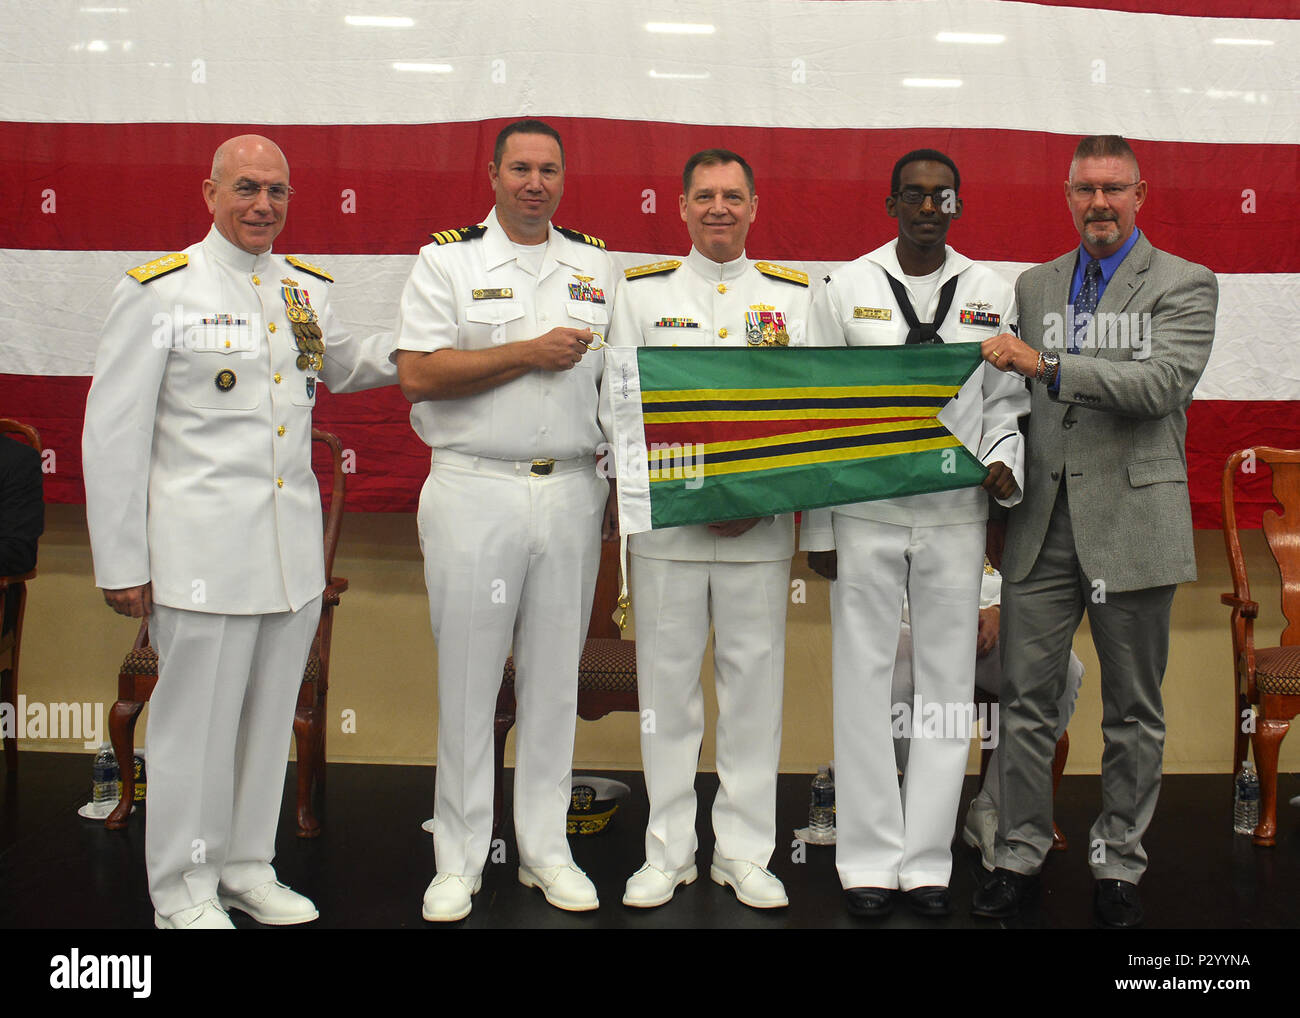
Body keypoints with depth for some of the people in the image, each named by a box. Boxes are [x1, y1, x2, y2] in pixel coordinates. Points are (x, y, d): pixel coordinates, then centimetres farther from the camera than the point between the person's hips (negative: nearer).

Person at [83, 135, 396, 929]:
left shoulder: (308, 289, 11)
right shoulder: (160, 291, -4)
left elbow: (341, 367, 31)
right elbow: (113, 433, -5)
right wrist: (122, 562, -7)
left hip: (294, 545, 5)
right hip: (202, 548, -5)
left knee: (270, 716, 14)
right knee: (196, 720, 3)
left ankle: (248, 866, 32)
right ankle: (184, 891, 21)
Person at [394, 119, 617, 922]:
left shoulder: (597, 264, 13)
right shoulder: (448, 259, 2)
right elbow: (419, 375, -9)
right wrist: (531, 353, -11)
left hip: (572, 490, 3)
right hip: (476, 489, -3)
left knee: (555, 674, 9)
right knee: (468, 675, 2)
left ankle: (546, 848, 20)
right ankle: (459, 858, 14)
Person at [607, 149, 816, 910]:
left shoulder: (794, 296, 9)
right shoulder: (642, 292, 8)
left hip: (762, 524, 1)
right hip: (666, 519, 0)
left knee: (756, 681, 5)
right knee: (668, 681, 5)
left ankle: (746, 852, 18)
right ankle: (668, 852, 18)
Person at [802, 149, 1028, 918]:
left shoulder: (992, 294, 8)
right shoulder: (846, 288, 4)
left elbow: (1006, 402, 11)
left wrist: (1003, 465, -11)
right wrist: (817, 528, -1)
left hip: (955, 516, 2)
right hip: (864, 514, -1)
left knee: (948, 684, 5)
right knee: (865, 683, 2)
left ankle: (929, 861, 16)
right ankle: (871, 861, 14)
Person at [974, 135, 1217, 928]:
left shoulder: (1185, 286, 0)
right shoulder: (1034, 287, 13)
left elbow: (1161, 384, -16)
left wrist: (1049, 366, -22)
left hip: (1132, 523, -3)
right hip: (1043, 526, 3)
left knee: (1134, 710, 7)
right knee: (1025, 700, 5)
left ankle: (1119, 864, 20)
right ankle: (1021, 853, 17)